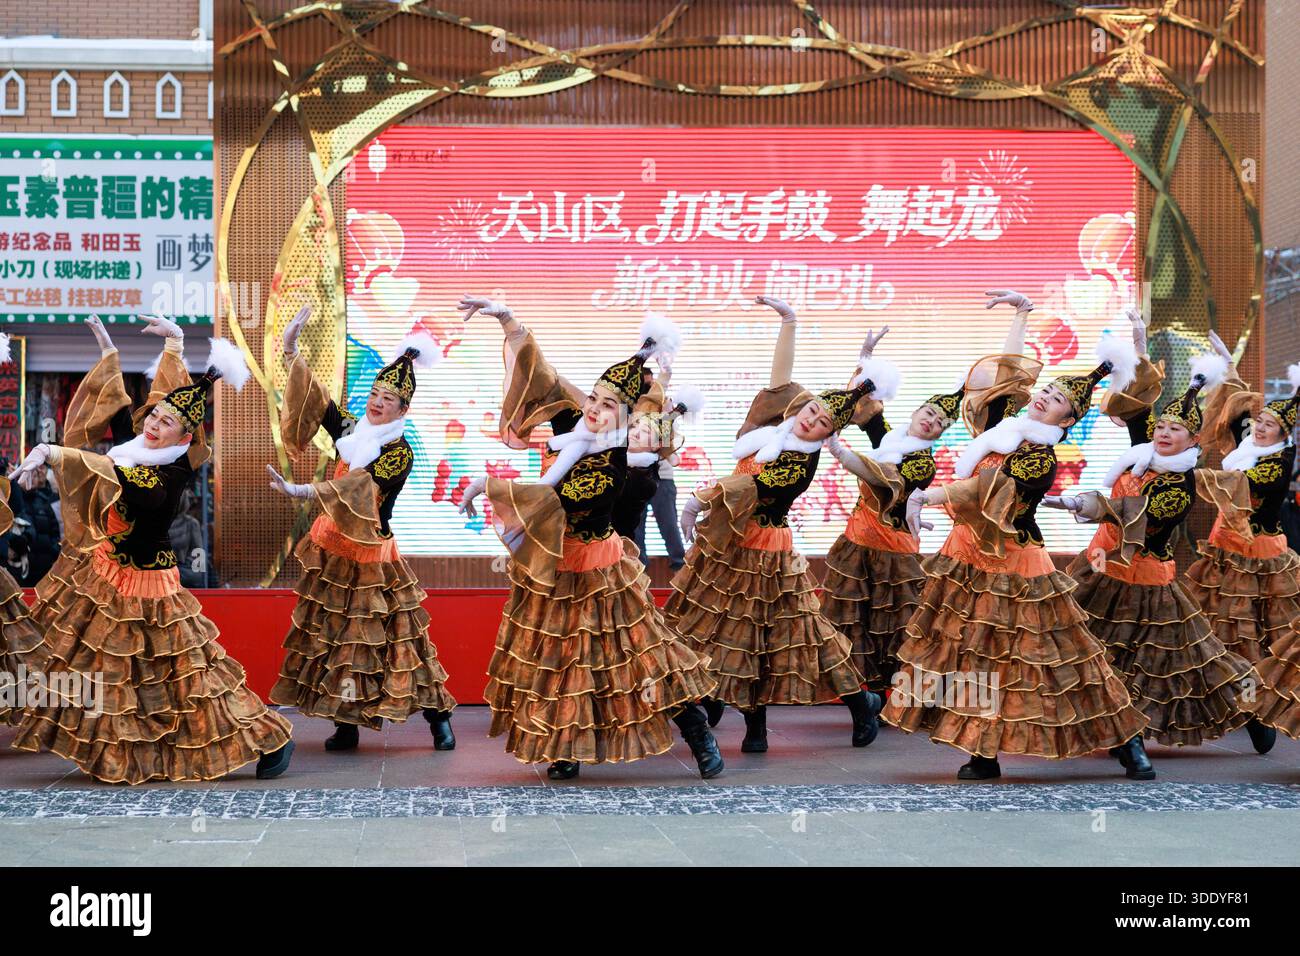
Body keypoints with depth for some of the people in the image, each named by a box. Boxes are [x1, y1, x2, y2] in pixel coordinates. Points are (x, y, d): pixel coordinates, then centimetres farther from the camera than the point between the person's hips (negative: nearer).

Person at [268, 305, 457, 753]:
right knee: (332, 634, 6)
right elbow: (315, 400, 7)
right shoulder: (350, 430, 4)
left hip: (371, 552, -6)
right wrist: (292, 350, -1)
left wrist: (299, 491, -37)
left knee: (394, 636, -3)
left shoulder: (400, 454, -14)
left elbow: (359, 490, -27)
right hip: (331, 548, 6)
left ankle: (439, 718, 7)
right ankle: (346, 725, 15)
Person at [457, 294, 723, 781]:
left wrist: (488, 486, -23)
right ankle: (566, 751, 23)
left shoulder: (612, 465, -24)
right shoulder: (571, 419, -7)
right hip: (550, 567, 6)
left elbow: (550, 499, -28)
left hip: (592, 572, -6)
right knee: (556, 657, 10)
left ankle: (698, 734, 11)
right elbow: (540, 373, -3)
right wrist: (506, 319, -12)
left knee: (629, 650, 0)